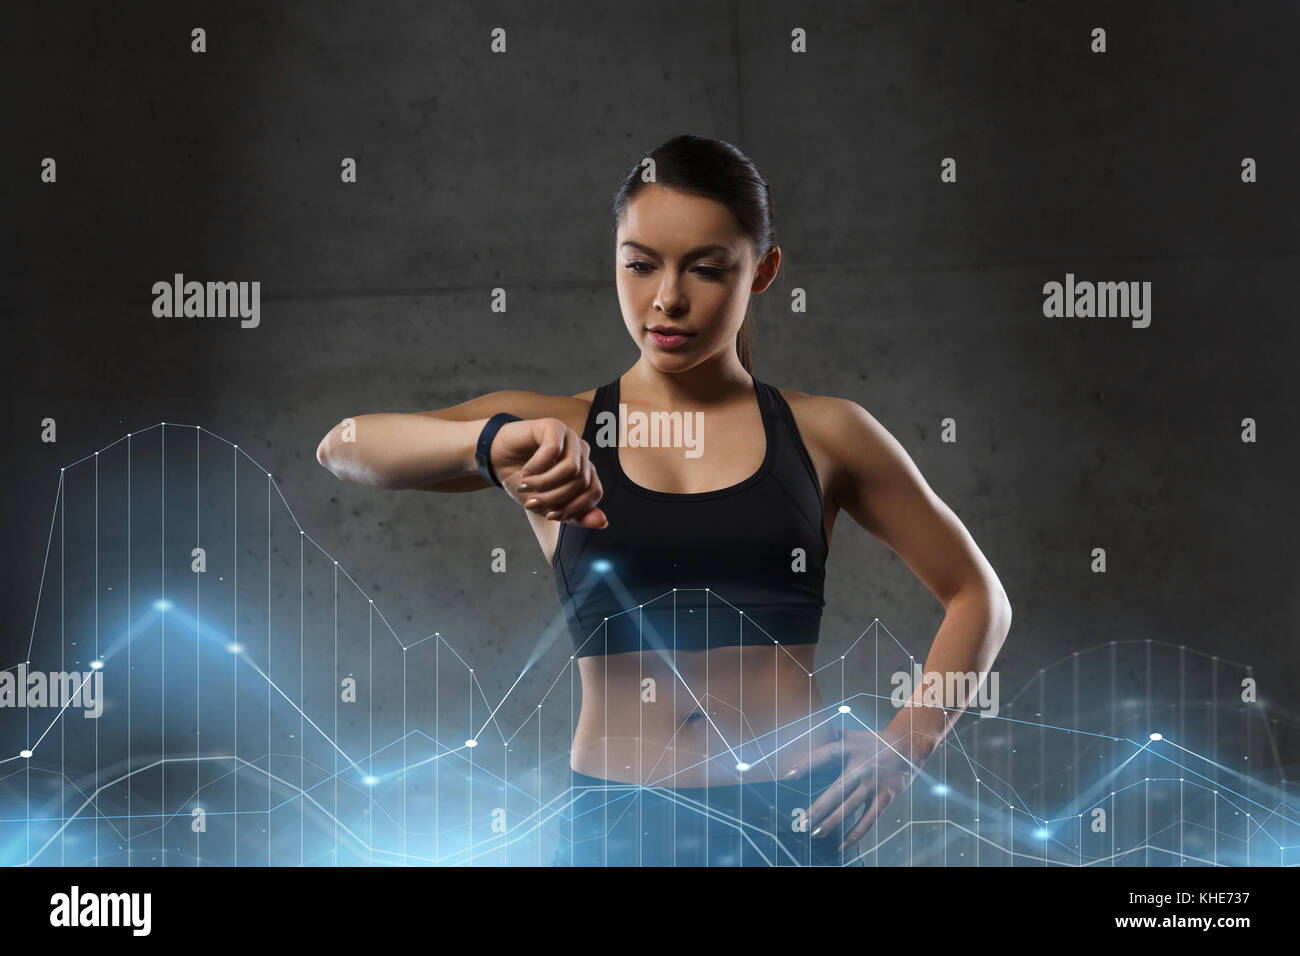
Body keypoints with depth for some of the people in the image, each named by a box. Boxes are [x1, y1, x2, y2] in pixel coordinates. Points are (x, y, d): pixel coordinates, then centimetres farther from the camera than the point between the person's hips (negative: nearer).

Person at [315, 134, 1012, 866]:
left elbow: (979, 596, 11)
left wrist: (908, 743, -4)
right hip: (616, 826, 0)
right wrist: (493, 443, -31)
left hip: (796, 820, 0)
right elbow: (344, 448, -12)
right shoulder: (556, 433, 2)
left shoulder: (824, 434, 3)